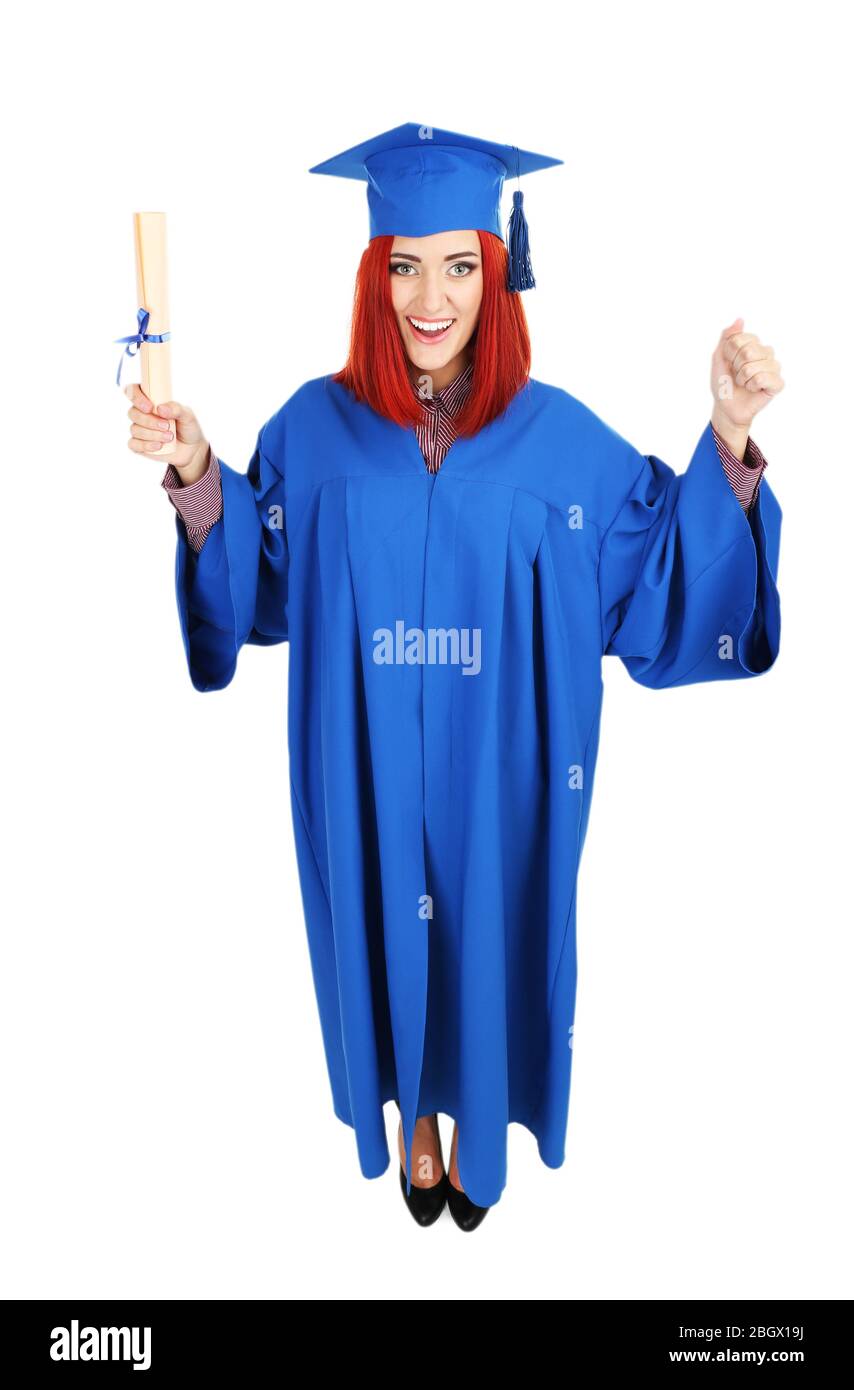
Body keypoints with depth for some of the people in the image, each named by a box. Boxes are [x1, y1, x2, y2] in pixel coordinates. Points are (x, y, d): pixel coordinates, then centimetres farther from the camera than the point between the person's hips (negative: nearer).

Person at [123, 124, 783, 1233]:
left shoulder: (557, 434, -6)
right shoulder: (317, 426, -3)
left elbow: (663, 572, -6)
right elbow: (256, 584, 1)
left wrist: (728, 438, -17)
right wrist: (196, 474, -13)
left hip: (500, 776, 0)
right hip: (367, 778, 1)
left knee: (491, 933, 17)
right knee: (387, 932, 18)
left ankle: (480, 1118, 47)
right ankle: (414, 1113, 48)